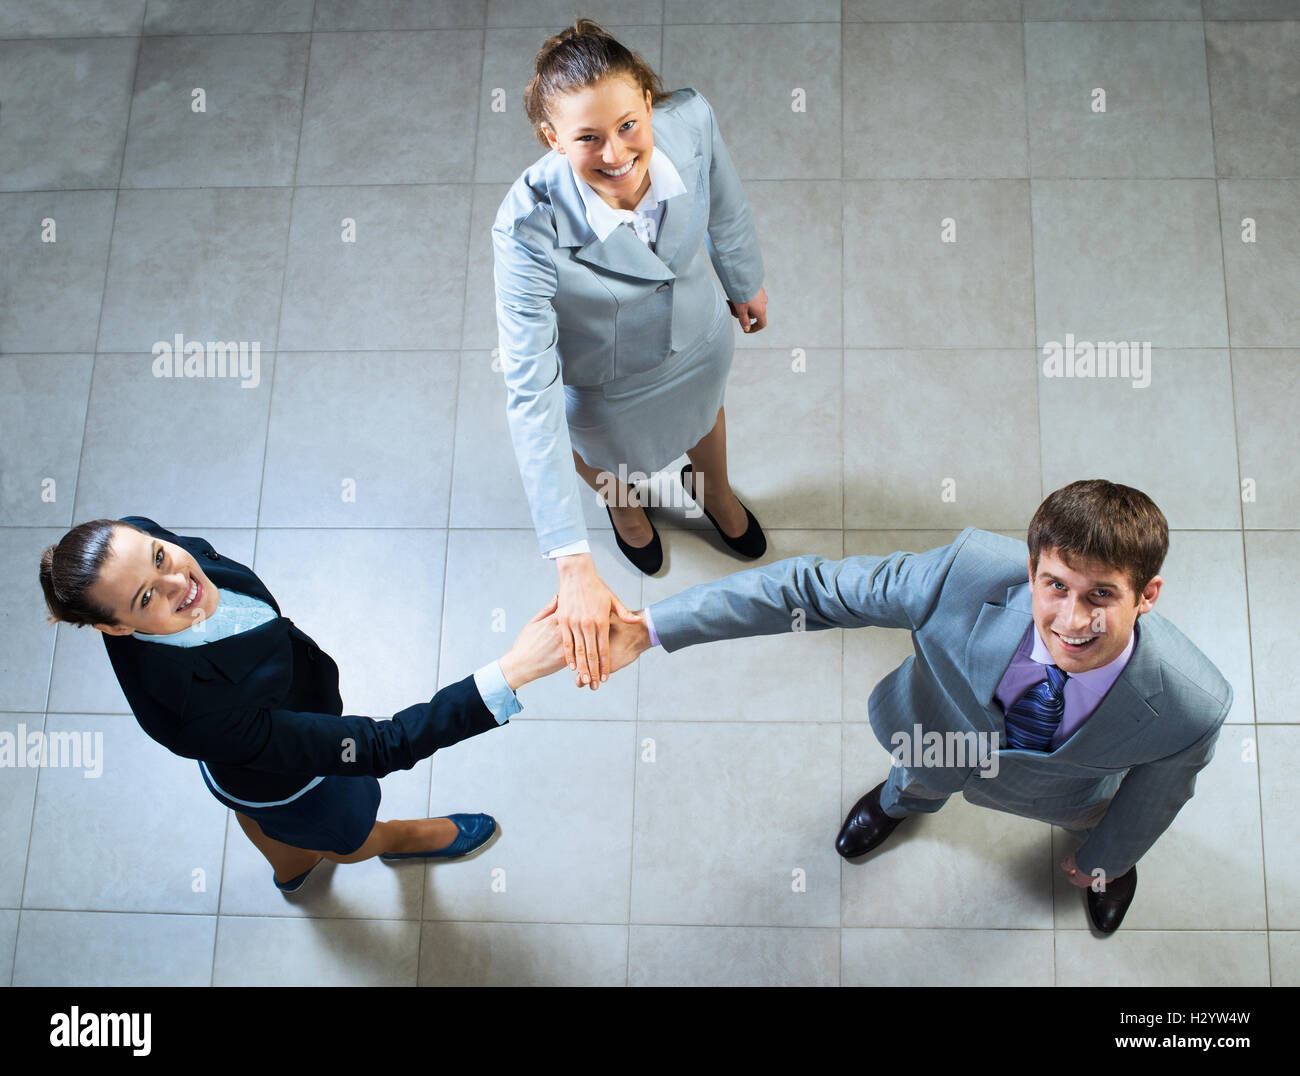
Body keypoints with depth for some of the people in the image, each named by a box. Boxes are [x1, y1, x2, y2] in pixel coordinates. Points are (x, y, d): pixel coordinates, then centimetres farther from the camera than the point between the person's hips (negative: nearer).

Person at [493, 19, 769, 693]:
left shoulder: (691, 120, -35)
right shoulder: (529, 227, -44)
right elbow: (530, 398, -43)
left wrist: (748, 282, 12)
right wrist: (573, 563, -48)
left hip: (698, 338, 3)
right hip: (603, 377, -3)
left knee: (704, 413, 37)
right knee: (604, 457, 32)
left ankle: (712, 489, 75)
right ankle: (620, 501, 72)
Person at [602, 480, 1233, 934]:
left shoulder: (1191, 707, -42)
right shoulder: (969, 575, -46)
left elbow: (1156, 790, -18)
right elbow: (815, 587, -35)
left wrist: (1108, 860, 4)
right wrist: (650, 627, -36)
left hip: (1060, 794, 0)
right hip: (938, 734, 0)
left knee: (1102, 831, 36)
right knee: (921, 779, 37)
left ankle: (1109, 853, 75)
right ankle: (903, 799, 75)